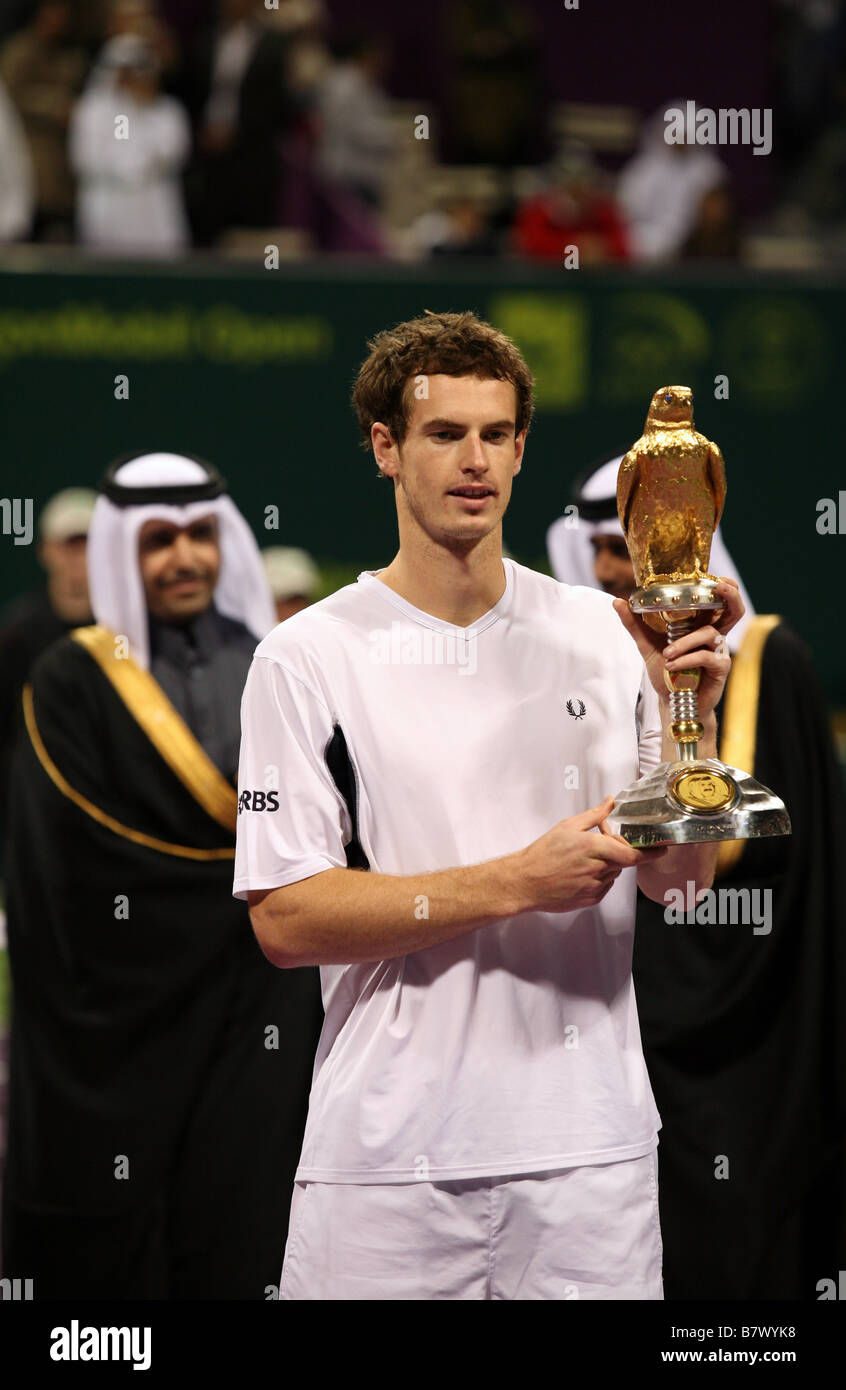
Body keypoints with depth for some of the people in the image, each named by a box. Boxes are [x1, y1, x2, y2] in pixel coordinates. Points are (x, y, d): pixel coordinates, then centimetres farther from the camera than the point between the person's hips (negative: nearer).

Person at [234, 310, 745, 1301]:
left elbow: (678, 877, 6)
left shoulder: (604, 637, 7)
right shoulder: (309, 659, -4)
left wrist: (687, 714, -11)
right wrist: (515, 882, -17)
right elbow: (284, 920, -11)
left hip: (592, 1146, 3)